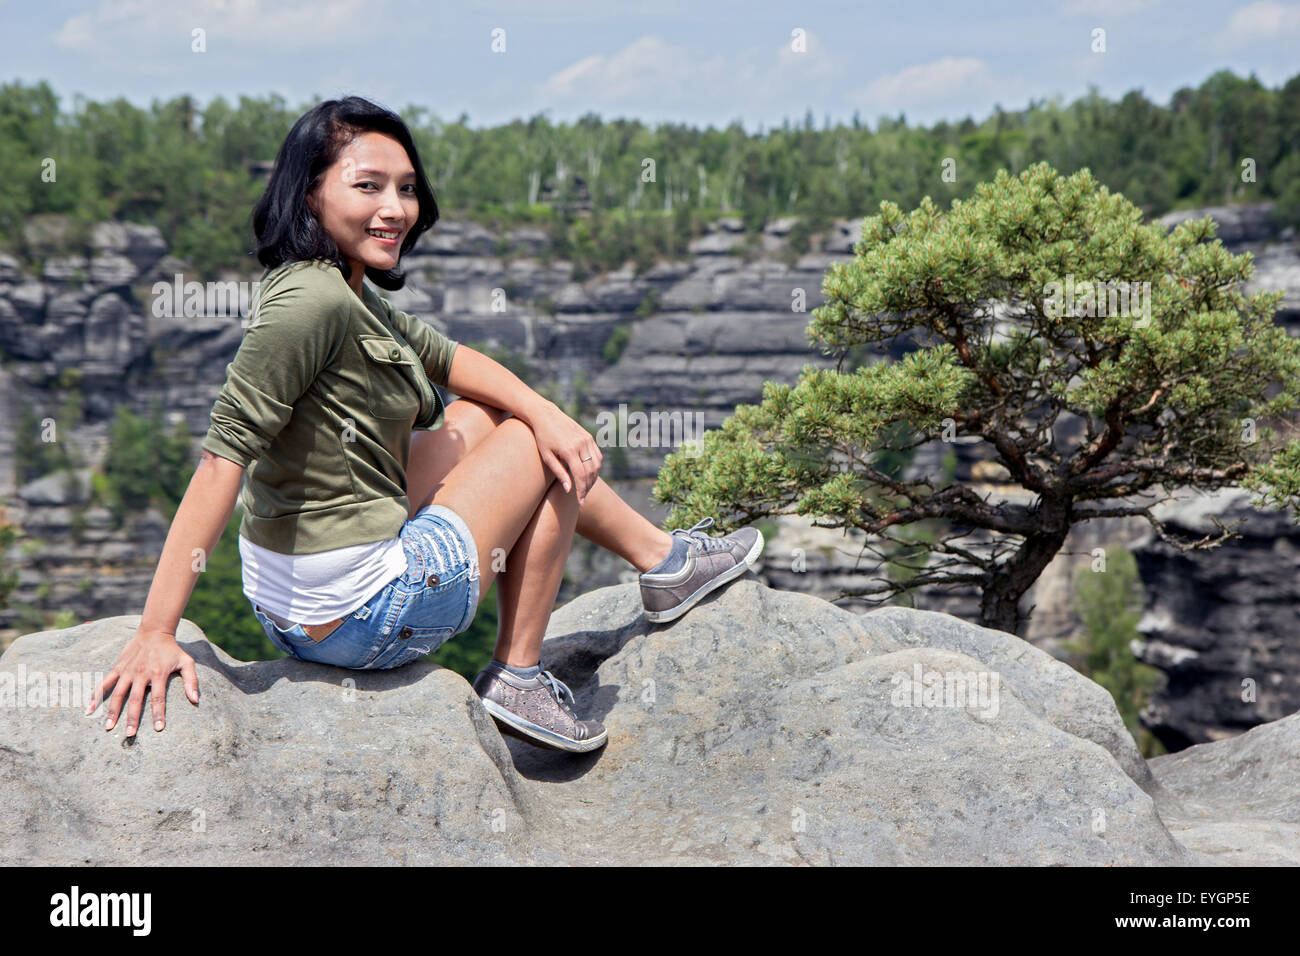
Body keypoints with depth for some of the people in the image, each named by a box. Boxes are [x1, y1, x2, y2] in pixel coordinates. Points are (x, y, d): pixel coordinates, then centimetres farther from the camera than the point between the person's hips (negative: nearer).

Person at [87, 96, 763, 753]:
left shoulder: (350, 293, 8)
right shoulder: (312, 301, -22)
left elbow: (446, 358, 20)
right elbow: (224, 453, -27)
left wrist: (545, 413, 3)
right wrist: (155, 633, -30)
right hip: (364, 618, -9)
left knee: (479, 417, 22)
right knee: (543, 454, 6)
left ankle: (659, 556, 34)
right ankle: (517, 678, 15)